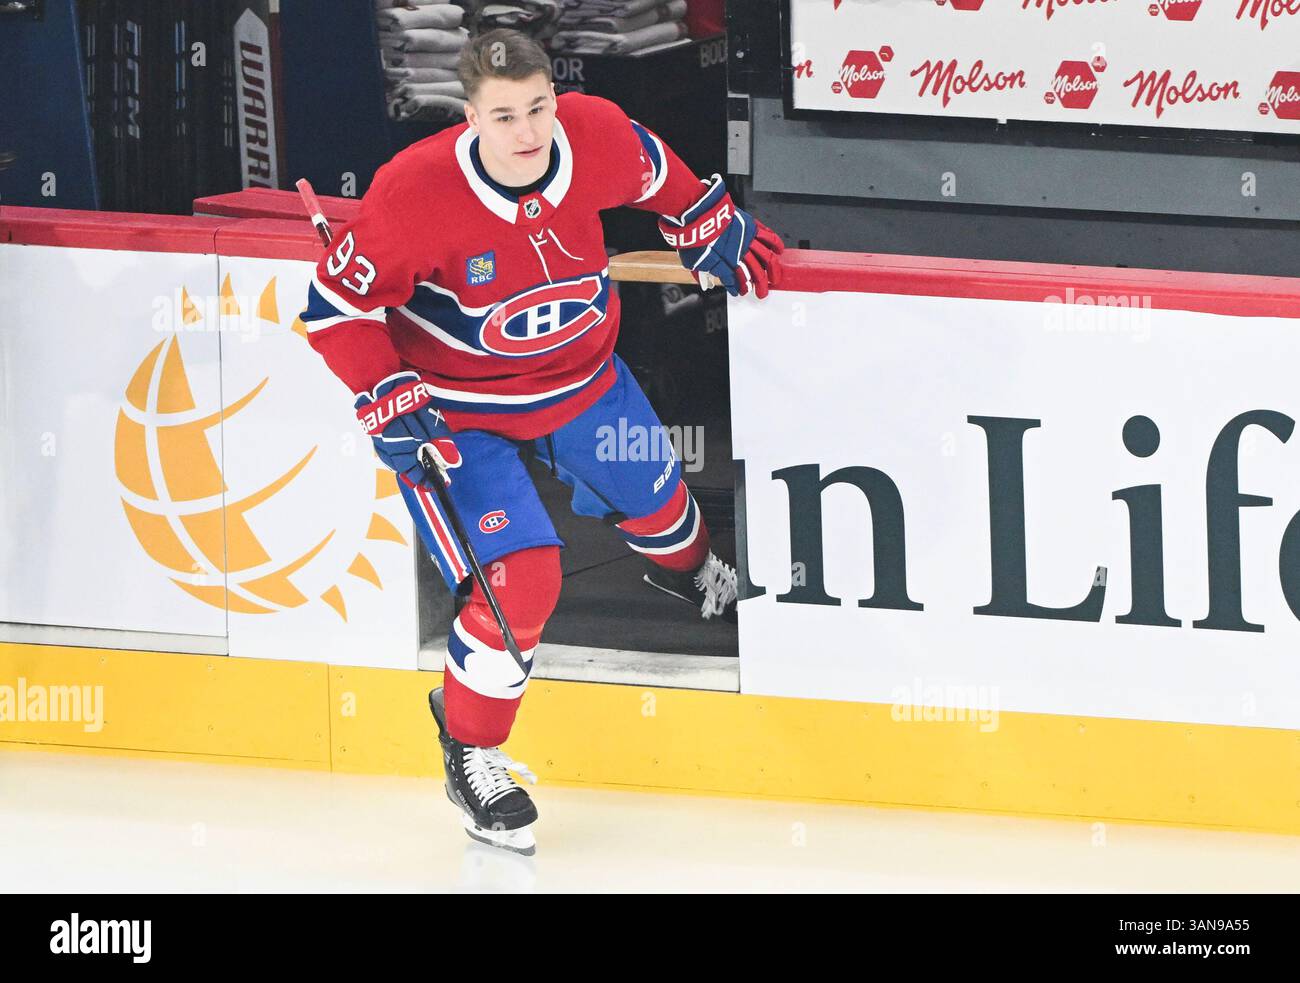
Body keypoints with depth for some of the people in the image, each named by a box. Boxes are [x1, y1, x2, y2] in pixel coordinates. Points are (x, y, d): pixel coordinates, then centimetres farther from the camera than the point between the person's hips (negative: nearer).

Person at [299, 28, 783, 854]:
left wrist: (714, 230, 14)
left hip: (579, 376, 5)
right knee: (519, 582, -16)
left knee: (654, 498, 25)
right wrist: (391, 407, -27)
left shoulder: (598, 137, -21)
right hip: (454, 406, -5)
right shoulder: (417, 191, -34)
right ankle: (471, 755, 8)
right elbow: (339, 303, -22)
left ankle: (695, 573, 65)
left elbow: (656, 175, 6)